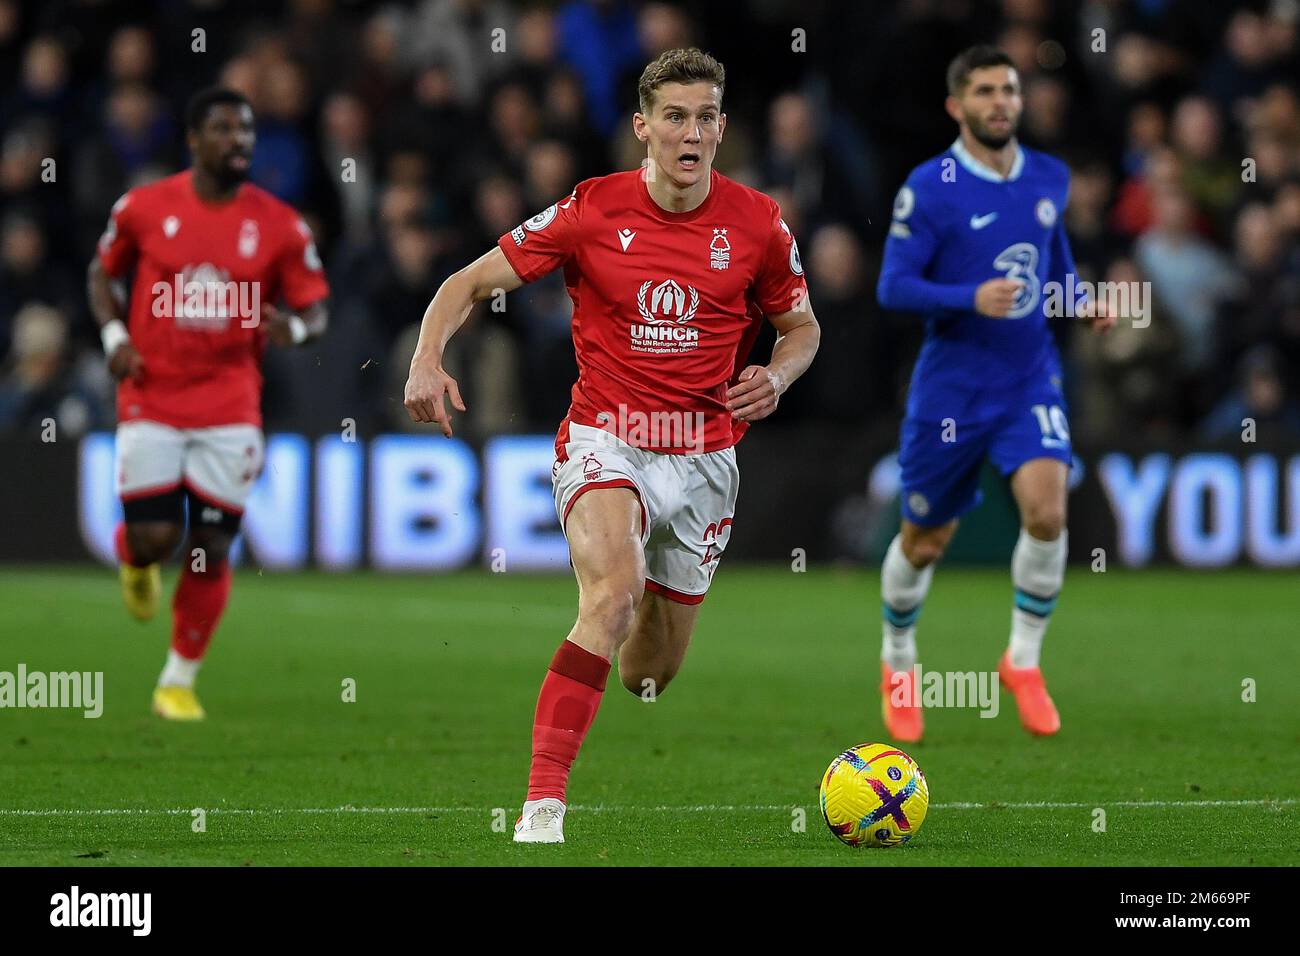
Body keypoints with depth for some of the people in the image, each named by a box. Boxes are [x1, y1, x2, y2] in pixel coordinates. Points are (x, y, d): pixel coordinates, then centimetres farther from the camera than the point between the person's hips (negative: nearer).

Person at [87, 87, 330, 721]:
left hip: (231, 406, 1)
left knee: (212, 547, 0)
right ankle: (134, 562, 32)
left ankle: (180, 680, 15)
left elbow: (316, 309, 5)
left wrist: (295, 328, -19)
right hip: (150, 401, -1)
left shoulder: (278, 226, -2)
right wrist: (114, 335, -3)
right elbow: (102, 273, 14)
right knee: (154, 537, -8)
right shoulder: (145, 208, -2)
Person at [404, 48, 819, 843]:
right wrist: (428, 359, -20)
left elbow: (801, 325, 14)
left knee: (652, 671, 10)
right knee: (616, 586, -33)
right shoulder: (591, 211, -8)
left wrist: (777, 376, -8)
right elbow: (471, 283, -2)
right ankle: (544, 803, -35)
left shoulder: (756, 224, -2)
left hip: (704, 456, 3)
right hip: (605, 440, -3)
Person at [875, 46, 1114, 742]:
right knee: (925, 541, 9)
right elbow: (892, 287, -14)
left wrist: (1079, 304, 2)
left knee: (1047, 511, -20)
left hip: (1030, 381, 3)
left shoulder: (1050, 179, 4)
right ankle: (897, 663, 36)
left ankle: (1023, 662, -1)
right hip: (951, 389, -3)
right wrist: (972, 299, -28)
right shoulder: (928, 188, -12)